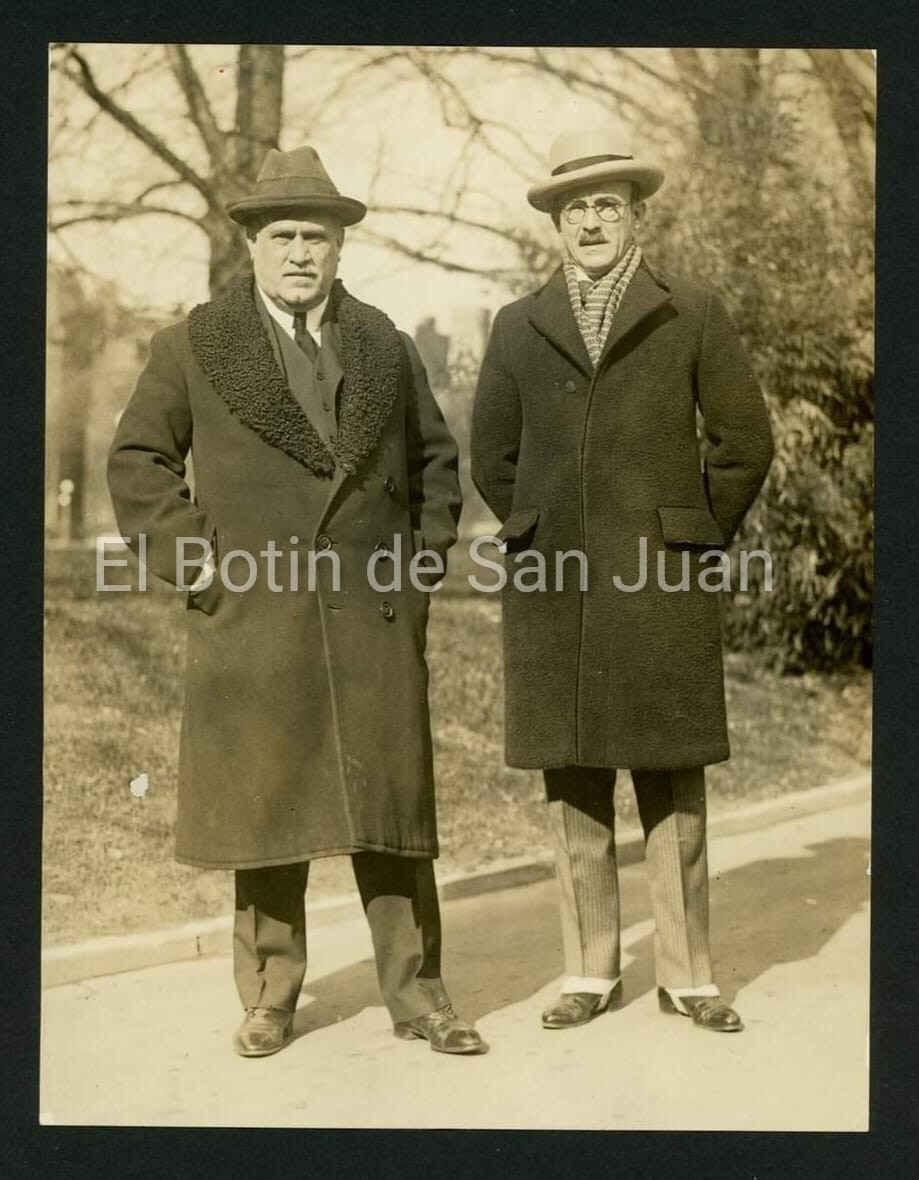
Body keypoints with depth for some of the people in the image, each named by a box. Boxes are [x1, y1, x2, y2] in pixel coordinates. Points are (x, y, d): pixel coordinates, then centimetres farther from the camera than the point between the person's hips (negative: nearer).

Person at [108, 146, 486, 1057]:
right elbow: (137, 459, 6)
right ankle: (269, 999, 18)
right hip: (252, 617, -1)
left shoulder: (384, 346, 13)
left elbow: (434, 456, 21)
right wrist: (195, 560, -4)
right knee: (264, 808, 5)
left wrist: (427, 556, 8)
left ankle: (416, 995, 12)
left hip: (374, 618, 2)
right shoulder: (193, 346, 6)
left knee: (390, 807, 3)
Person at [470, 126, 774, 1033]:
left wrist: (694, 540, 4)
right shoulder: (518, 328, 10)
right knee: (571, 788, 5)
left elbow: (744, 440, 6)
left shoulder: (692, 317, 4)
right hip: (553, 589, 2)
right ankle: (591, 972, 16)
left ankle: (687, 976, 13)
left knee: (673, 788, 2)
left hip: (661, 586, -2)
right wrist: (539, 536, 11)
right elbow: (491, 455, 18)